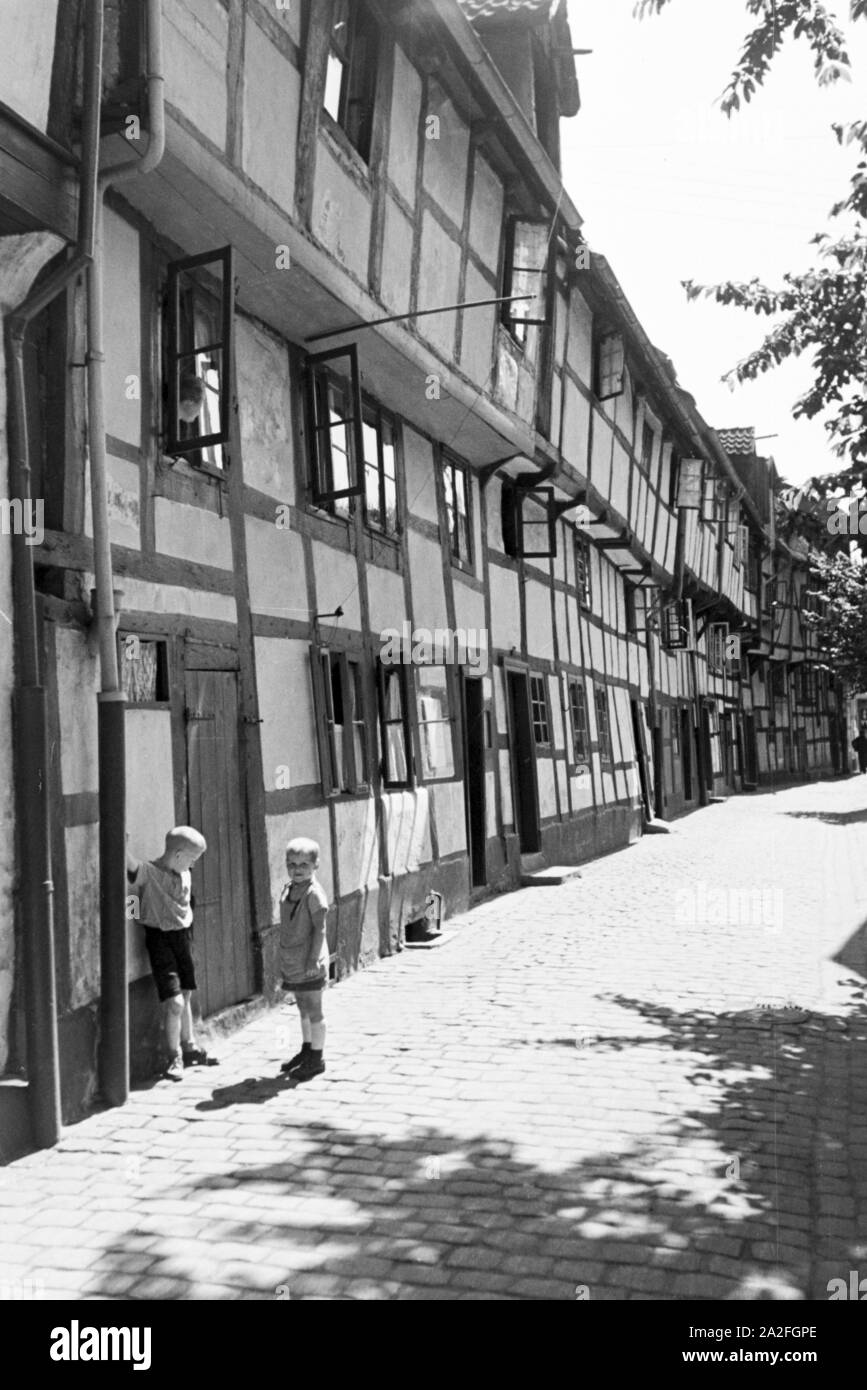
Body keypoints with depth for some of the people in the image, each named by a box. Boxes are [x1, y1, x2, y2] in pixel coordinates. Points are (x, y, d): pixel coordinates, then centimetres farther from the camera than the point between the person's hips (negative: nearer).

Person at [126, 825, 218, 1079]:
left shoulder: (184, 875, 5)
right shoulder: (148, 873, -16)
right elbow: (131, 866, -35)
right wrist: (123, 847, -52)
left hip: (183, 936, 7)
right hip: (160, 938, -7)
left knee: (185, 995, 20)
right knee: (174, 1002, -11)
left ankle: (189, 1047, 37)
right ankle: (175, 1057, 6)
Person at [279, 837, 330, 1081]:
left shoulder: (314, 893, -15)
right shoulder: (288, 889, 8)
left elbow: (320, 929, -16)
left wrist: (313, 960, -19)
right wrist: (284, 958, 17)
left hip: (309, 965, -8)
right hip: (292, 963, 8)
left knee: (313, 1010, 1)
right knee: (303, 1009, 19)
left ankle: (317, 1058, 11)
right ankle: (307, 1050, 32)